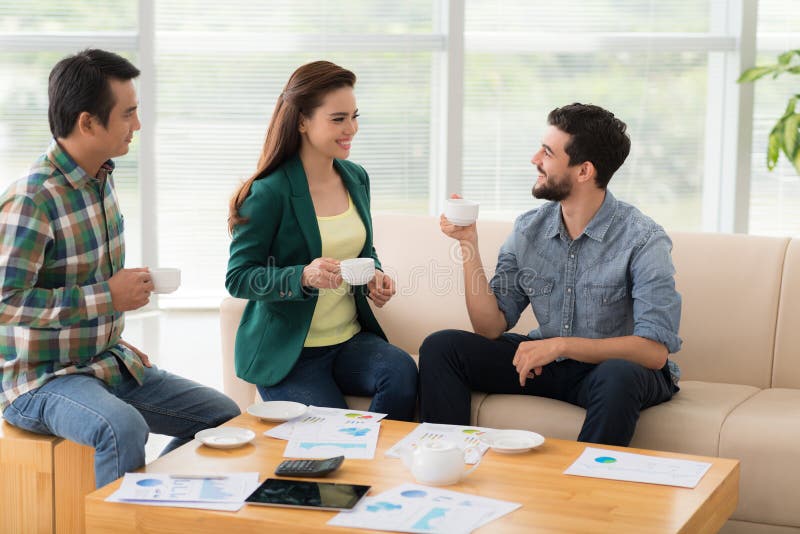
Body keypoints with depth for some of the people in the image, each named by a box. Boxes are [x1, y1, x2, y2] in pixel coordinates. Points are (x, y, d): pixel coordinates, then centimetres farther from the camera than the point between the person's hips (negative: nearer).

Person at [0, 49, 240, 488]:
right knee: (123, 429, -37)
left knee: (224, 416, 4)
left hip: (106, 360, 9)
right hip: (42, 378, -9)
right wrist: (109, 297, -24)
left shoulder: (101, 177, 7)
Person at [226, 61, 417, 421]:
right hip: (288, 352, -6)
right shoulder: (269, 194, -14)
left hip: (350, 340, 6)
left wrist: (375, 276, 0)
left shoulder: (356, 179, 8)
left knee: (402, 371, -25)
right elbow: (237, 278, -13)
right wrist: (303, 277, -28)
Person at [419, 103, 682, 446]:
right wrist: (469, 245, -11)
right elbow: (490, 327, -2)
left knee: (618, 376, -39)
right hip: (548, 362, 5)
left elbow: (654, 351, -24)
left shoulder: (642, 239, -17)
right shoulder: (529, 230, -1)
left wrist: (561, 344, -29)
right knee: (440, 347, -10)